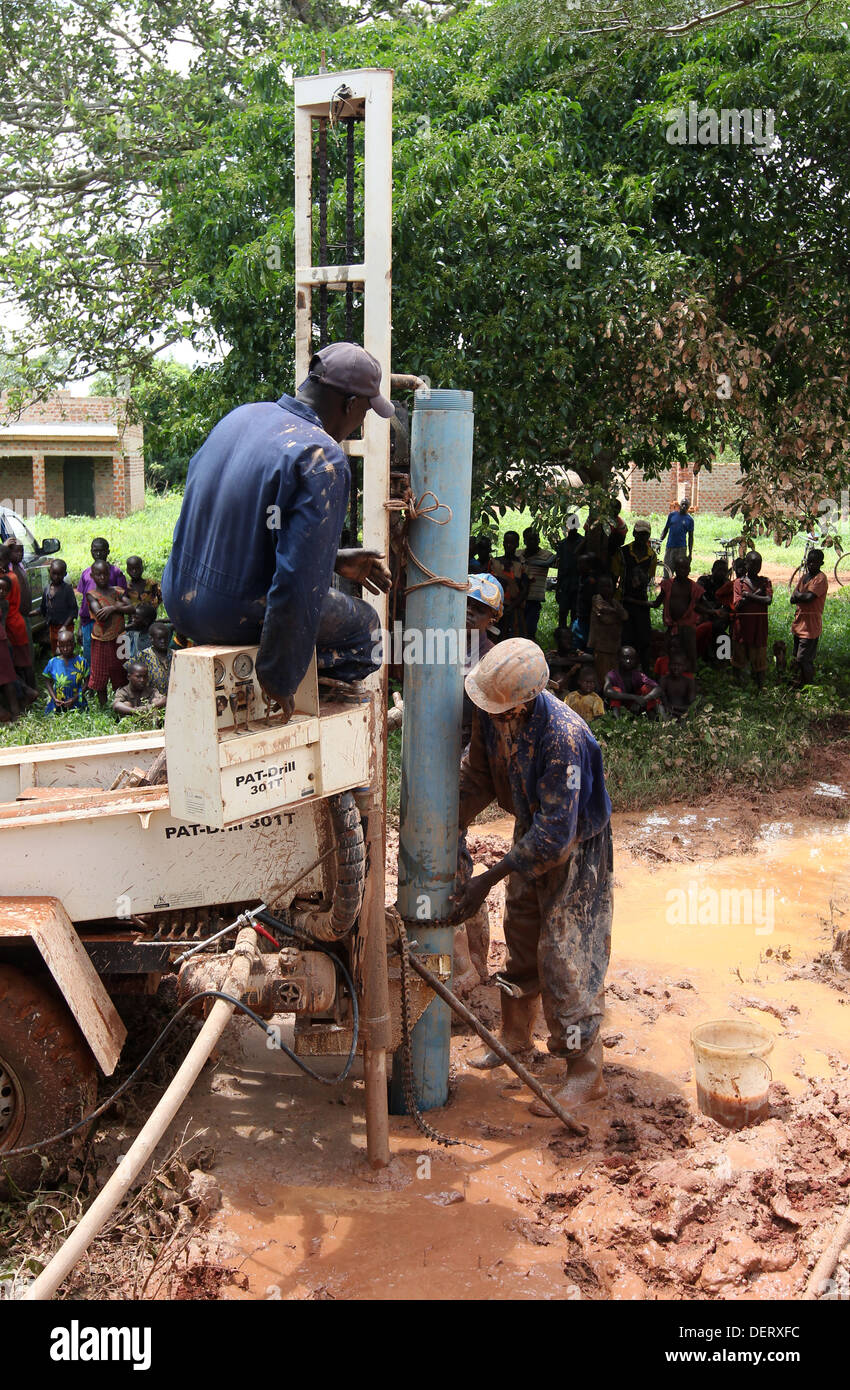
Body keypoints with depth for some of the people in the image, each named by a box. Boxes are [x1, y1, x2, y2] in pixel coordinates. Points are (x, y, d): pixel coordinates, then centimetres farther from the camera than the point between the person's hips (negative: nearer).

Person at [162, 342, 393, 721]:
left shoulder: (240, 416, 7)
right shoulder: (323, 460, -20)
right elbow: (299, 579, -26)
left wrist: (335, 559, 22)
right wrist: (280, 677, -16)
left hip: (180, 599, 8)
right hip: (239, 616, -7)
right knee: (364, 625, 17)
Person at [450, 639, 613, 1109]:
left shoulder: (564, 736, -38)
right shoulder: (492, 710, -17)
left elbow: (555, 832, -35)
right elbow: (477, 772, 1)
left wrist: (487, 881, -32)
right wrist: (455, 828, -8)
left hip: (574, 846, -7)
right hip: (531, 831, 8)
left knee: (564, 955, -5)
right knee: (520, 936, 19)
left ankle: (583, 1070, 9)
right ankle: (516, 1034, 39)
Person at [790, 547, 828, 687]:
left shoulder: (821, 578, -12)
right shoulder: (804, 577, 13)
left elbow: (809, 597, -24)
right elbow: (792, 599, 9)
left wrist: (797, 594, -5)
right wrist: (803, 596, -11)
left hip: (810, 625, -8)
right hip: (799, 623, 8)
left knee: (803, 659, -7)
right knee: (795, 658, 16)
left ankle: (808, 685, 8)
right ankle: (796, 684, 28)